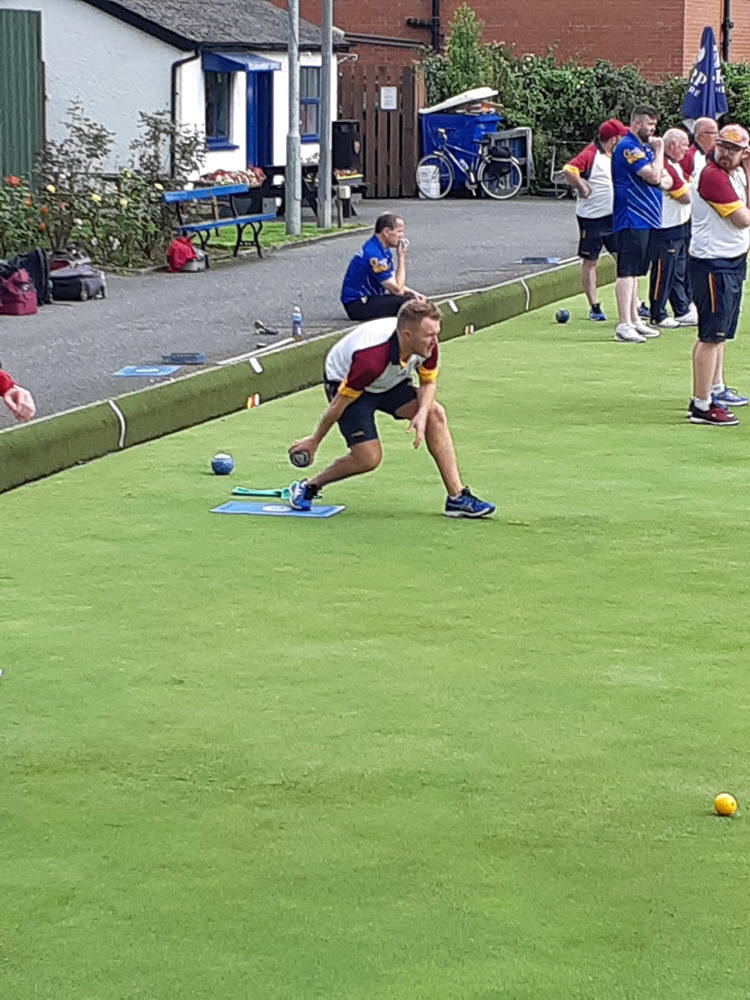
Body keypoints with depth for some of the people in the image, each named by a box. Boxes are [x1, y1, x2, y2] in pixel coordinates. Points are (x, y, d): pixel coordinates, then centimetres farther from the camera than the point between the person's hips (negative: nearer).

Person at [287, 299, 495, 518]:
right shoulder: (371, 359, -41)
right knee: (369, 457, -15)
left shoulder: (426, 344, -24)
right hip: (343, 383, -6)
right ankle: (307, 487, 10)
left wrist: (422, 414, -24)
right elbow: (338, 405, -27)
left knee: (435, 413, -14)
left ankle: (457, 497, -11)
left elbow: (428, 382, -4)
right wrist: (314, 441, -15)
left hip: (390, 383, 6)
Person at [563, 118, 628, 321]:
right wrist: (582, 187, -19)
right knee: (589, 261, 3)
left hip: (614, 215, 7)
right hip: (591, 217, -7)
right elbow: (569, 170, -30)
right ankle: (594, 307, 10)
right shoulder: (590, 154, -15)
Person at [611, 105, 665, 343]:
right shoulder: (627, 147, -14)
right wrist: (659, 150, -9)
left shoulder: (644, 146, 18)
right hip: (631, 219, -10)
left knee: (634, 271, 15)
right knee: (627, 271, -10)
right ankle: (623, 325, -12)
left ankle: (634, 319, 22)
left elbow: (657, 177, 24)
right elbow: (653, 175, -20)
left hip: (645, 219, 10)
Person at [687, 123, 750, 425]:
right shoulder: (712, 175, -18)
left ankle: (716, 389, 34)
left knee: (719, 333, 21)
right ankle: (700, 406, -10)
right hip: (712, 264, -10)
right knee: (711, 336, -11)